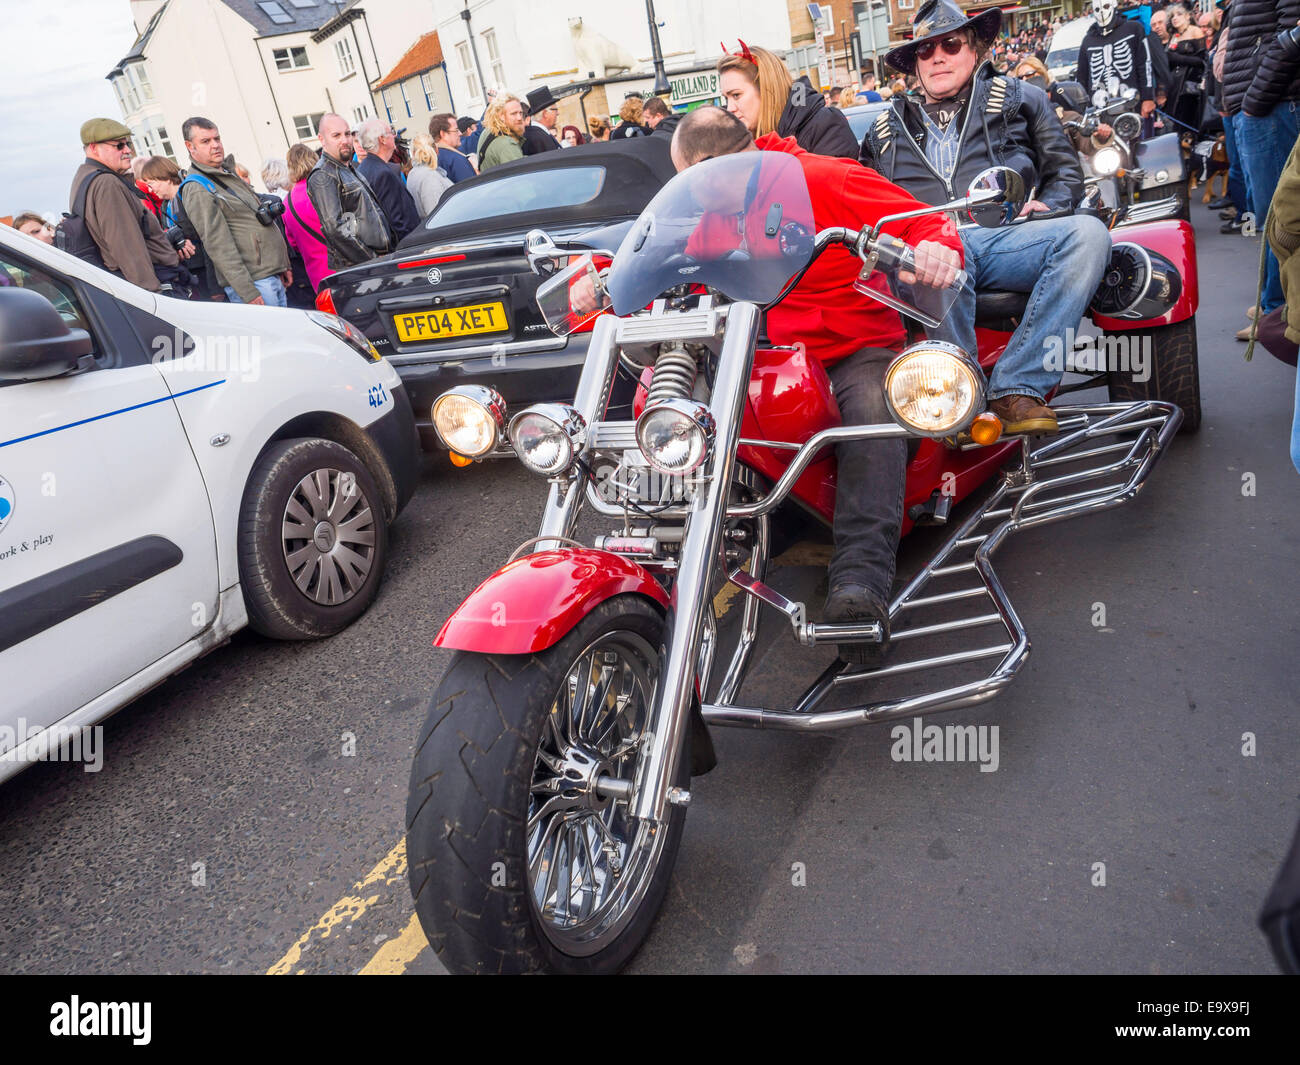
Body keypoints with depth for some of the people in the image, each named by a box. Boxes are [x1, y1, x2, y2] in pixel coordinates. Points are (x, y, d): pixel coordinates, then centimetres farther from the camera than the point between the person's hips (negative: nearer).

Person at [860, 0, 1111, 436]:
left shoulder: (1019, 98, 29)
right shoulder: (887, 128, 31)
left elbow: (1065, 168, 24)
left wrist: (1048, 204, 2)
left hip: (1006, 237, 2)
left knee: (1088, 232, -32)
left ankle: (1016, 386, -36)